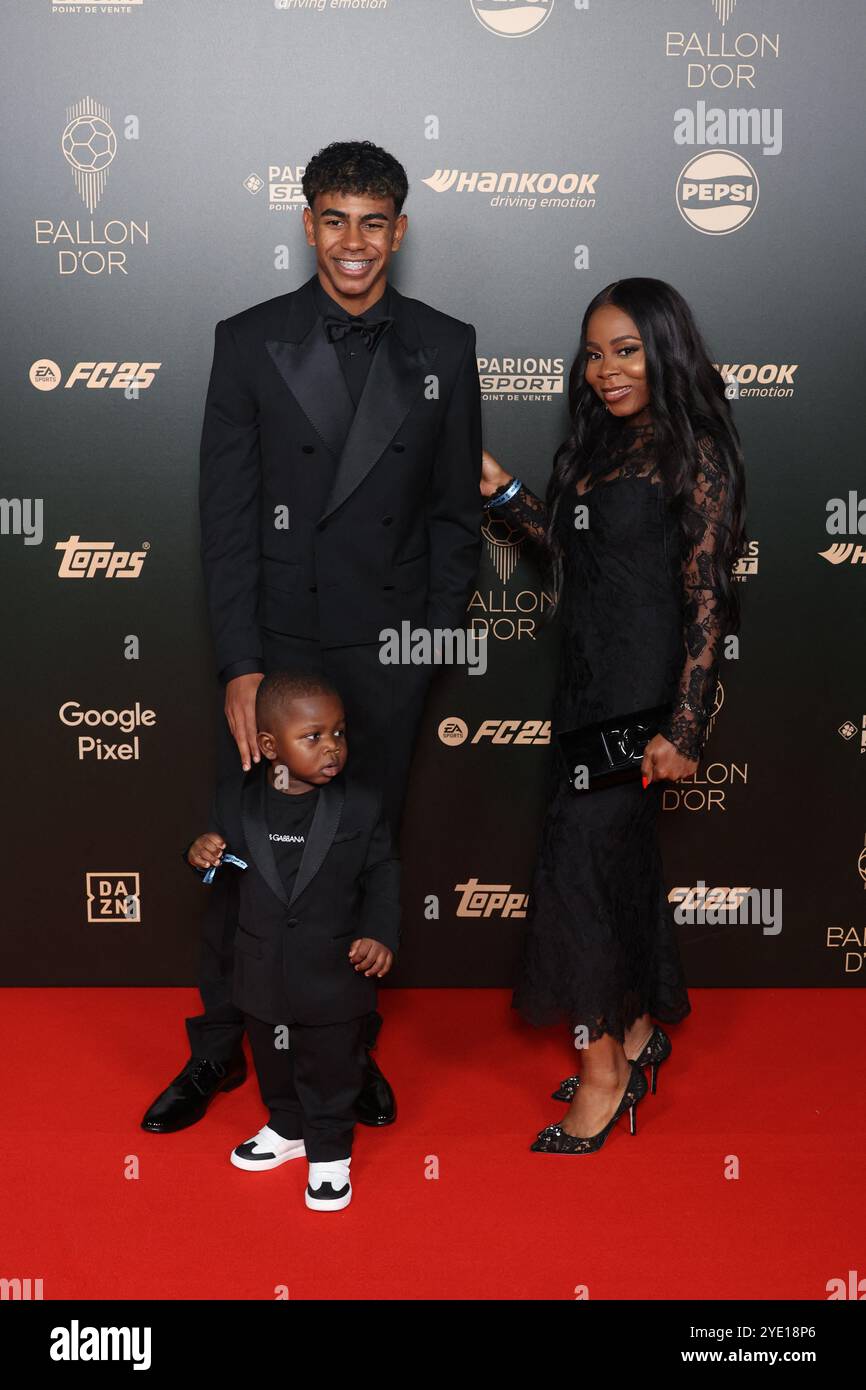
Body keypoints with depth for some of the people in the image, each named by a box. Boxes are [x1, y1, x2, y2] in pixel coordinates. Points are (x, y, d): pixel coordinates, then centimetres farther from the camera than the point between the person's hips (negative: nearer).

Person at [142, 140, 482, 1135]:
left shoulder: (443, 347, 4)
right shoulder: (249, 342, 0)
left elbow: (456, 508, 7)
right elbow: (225, 517, -4)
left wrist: (438, 633, 0)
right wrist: (240, 665, -10)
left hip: (388, 651, 1)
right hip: (275, 642, 0)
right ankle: (218, 1046, 26)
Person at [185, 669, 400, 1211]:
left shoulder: (361, 805, -13)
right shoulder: (236, 797, -8)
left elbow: (382, 875, -6)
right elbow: (228, 860, 7)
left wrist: (380, 934, -18)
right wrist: (204, 854, -15)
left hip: (335, 971, -3)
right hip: (264, 969, 3)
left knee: (332, 1066, 11)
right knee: (273, 1058, 23)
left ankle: (330, 1153, 33)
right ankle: (287, 1130, 47)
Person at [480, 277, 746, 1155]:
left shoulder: (695, 454, -10)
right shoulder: (600, 444, 14)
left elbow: (707, 599, -14)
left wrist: (683, 726, -19)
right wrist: (505, 493, 6)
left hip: (642, 687, -8)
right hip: (587, 679, 8)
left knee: (579, 860, -8)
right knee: (621, 856, 14)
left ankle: (601, 1068, 4)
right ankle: (641, 1032, 29)